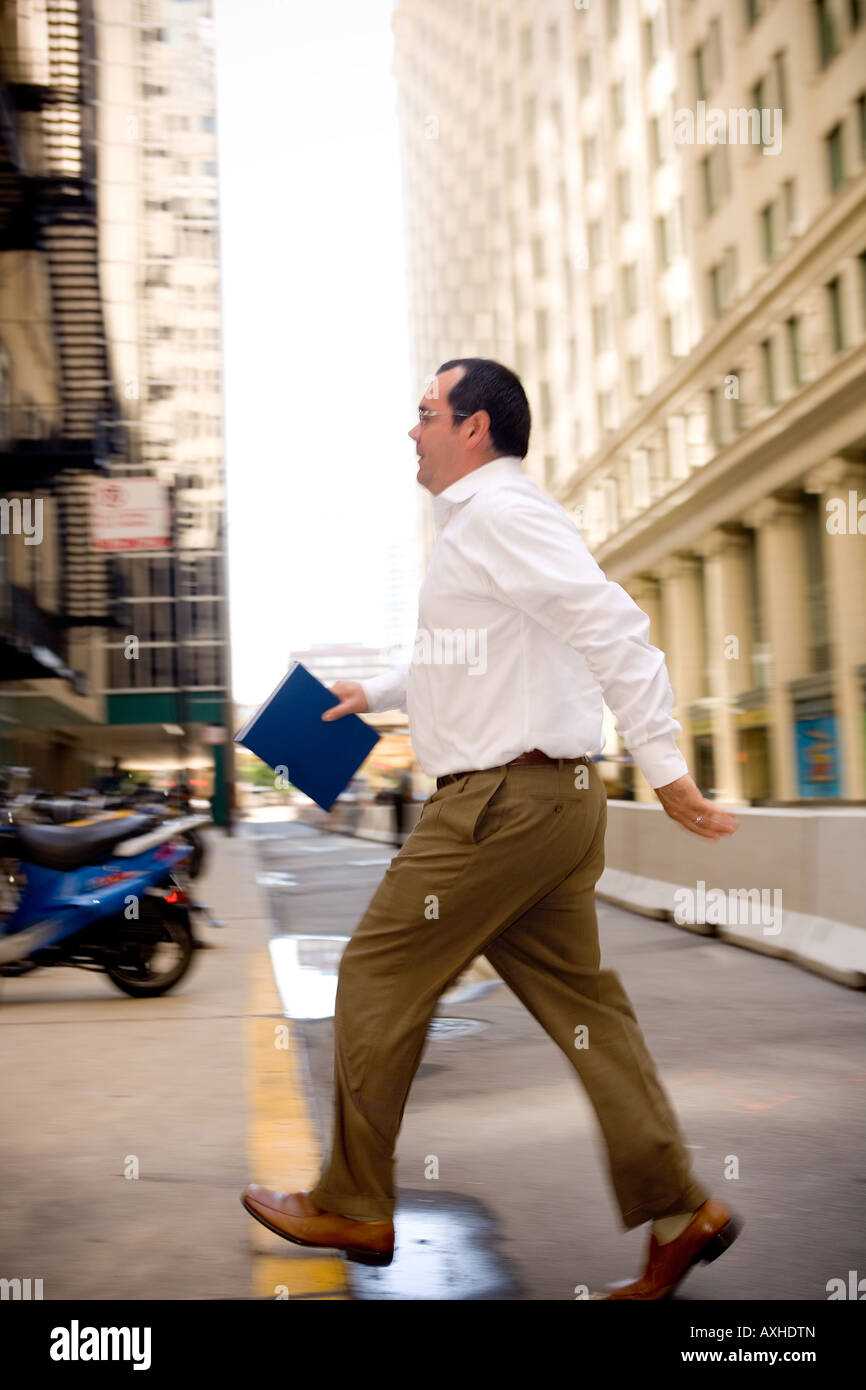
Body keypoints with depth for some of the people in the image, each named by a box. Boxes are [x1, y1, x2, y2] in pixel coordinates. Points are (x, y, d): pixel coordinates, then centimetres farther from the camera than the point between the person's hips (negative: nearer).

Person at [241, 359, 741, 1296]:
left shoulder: (499, 514, -12)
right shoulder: (478, 525, 21)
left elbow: (614, 629, -21)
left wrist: (664, 768, -24)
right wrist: (374, 693, 39)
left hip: (506, 799, -10)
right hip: (545, 799, 10)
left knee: (379, 982, 2)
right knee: (578, 1003, 10)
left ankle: (353, 1208, 15)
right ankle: (676, 1212, 14)